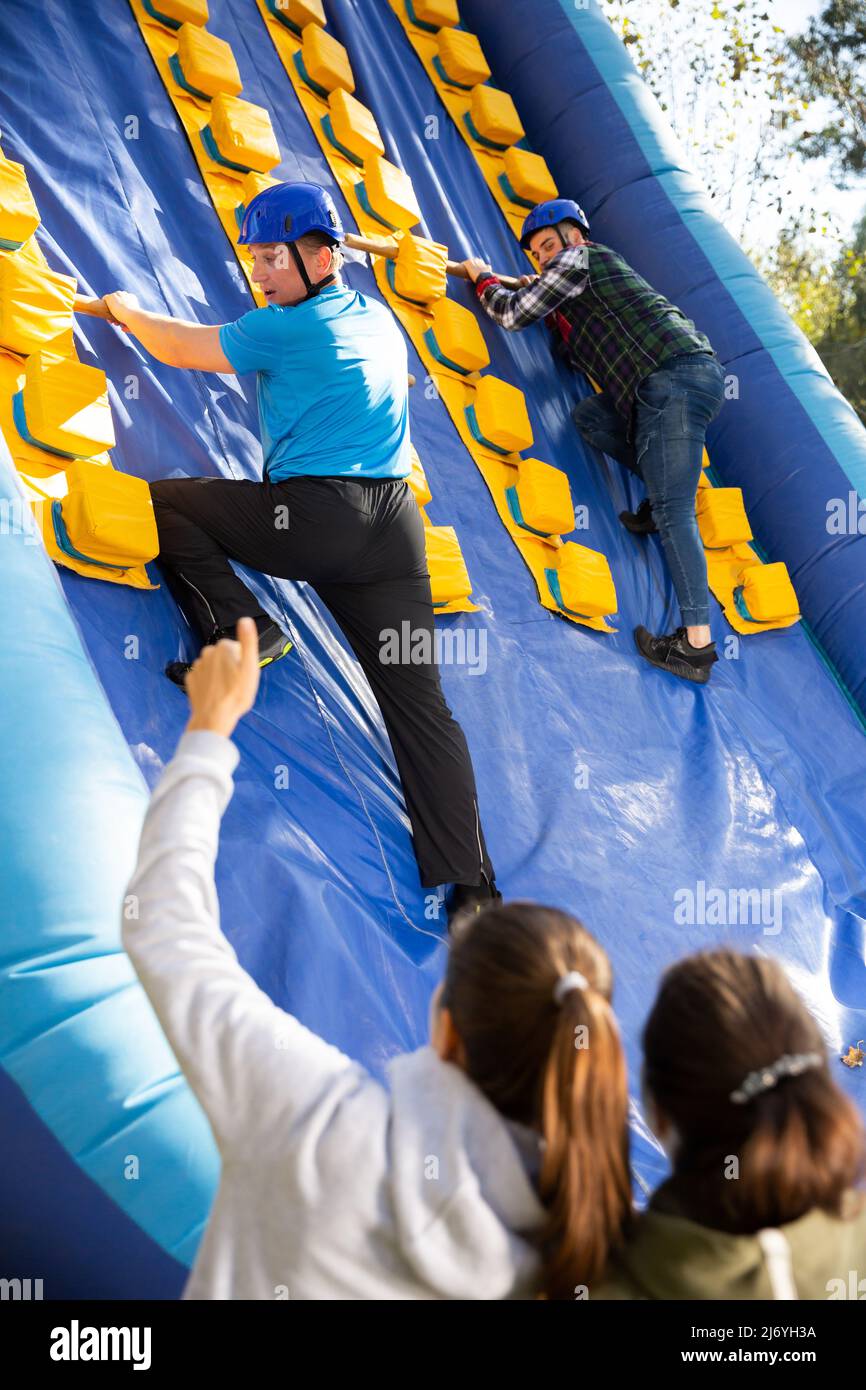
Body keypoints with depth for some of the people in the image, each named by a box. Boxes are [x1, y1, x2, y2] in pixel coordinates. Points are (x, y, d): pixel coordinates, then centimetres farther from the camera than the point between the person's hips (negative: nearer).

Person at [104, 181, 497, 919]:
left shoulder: (286, 328, -3)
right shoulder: (381, 320, 18)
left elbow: (179, 349, 9)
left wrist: (125, 308, 27)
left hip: (312, 518, -7)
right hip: (395, 525, 7)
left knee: (160, 501, 10)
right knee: (420, 700, 5)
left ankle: (243, 631, -1)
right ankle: (471, 885, 2)